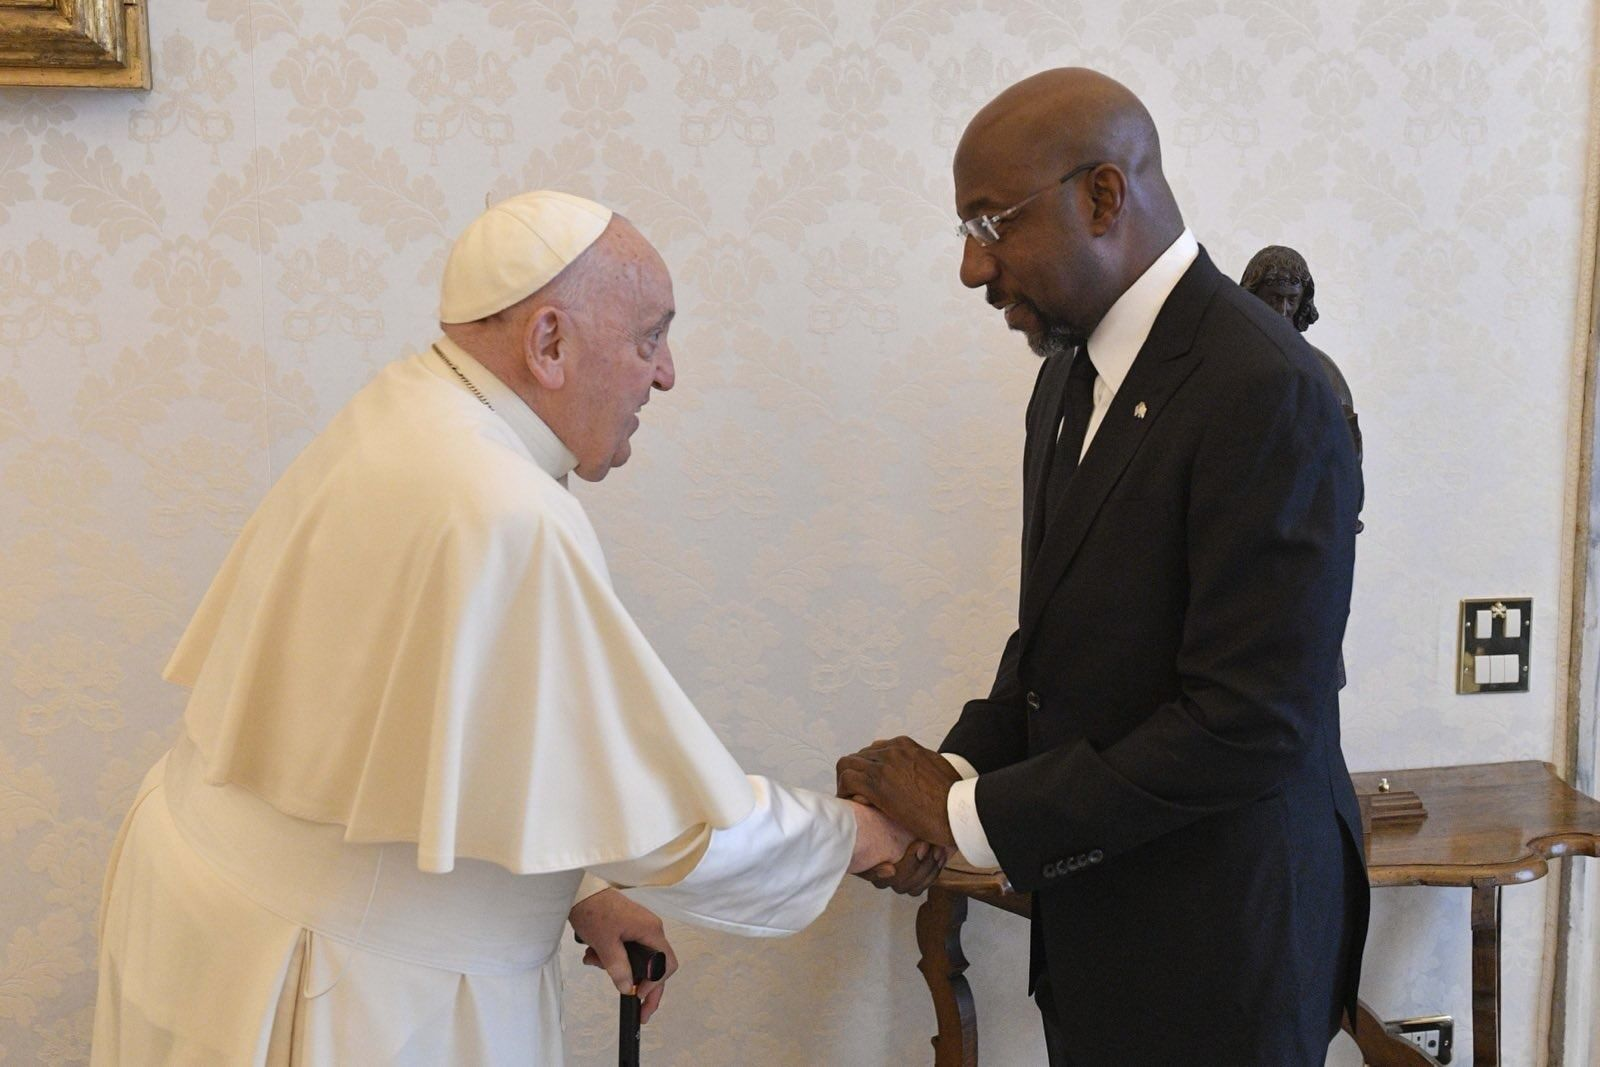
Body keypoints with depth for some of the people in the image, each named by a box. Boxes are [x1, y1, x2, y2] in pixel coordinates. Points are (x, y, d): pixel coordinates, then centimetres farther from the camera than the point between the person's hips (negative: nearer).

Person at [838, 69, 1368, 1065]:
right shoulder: (1073, 375, 6)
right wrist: (955, 777, -4)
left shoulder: (1266, 392, -22)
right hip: (1095, 911, 8)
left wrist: (973, 816, -20)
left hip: (1219, 938, -7)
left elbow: (1249, 725, -25)